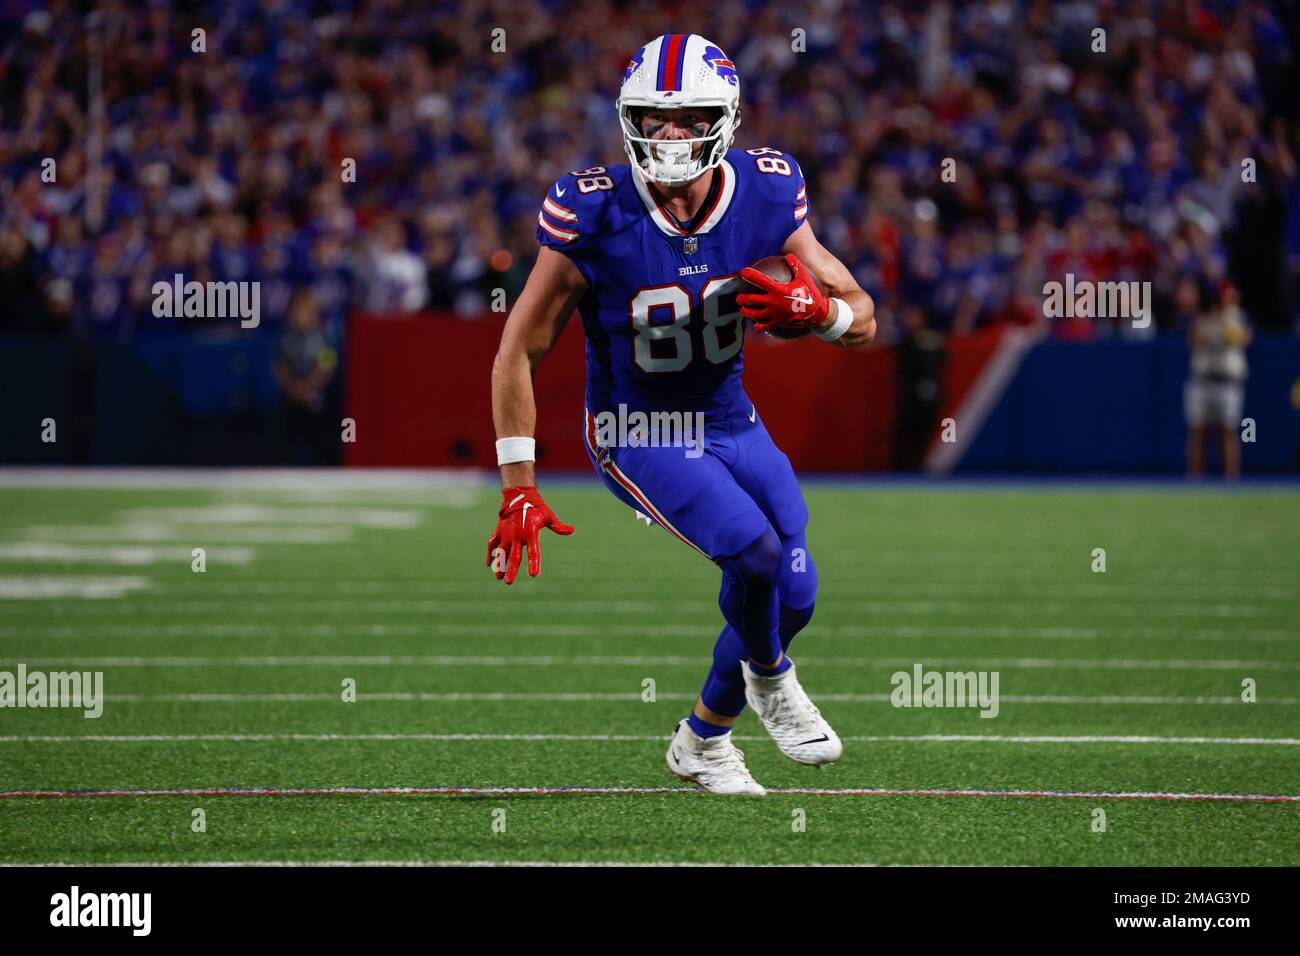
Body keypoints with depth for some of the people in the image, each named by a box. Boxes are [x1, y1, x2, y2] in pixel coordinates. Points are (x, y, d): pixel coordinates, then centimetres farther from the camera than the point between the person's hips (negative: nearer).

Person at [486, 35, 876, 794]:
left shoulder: (765, 198, -12)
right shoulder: (597, 219, -21)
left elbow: (864, 321, -3)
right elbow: (520, 352, -11)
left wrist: (814, 308, -27)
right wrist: (518, 489, -13)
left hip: (732, 424, 4)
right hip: (635, 435, -4)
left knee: (794, 596, -2)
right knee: (754, 551, -25)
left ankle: (705, 738, 25)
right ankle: (770, 677, 8)